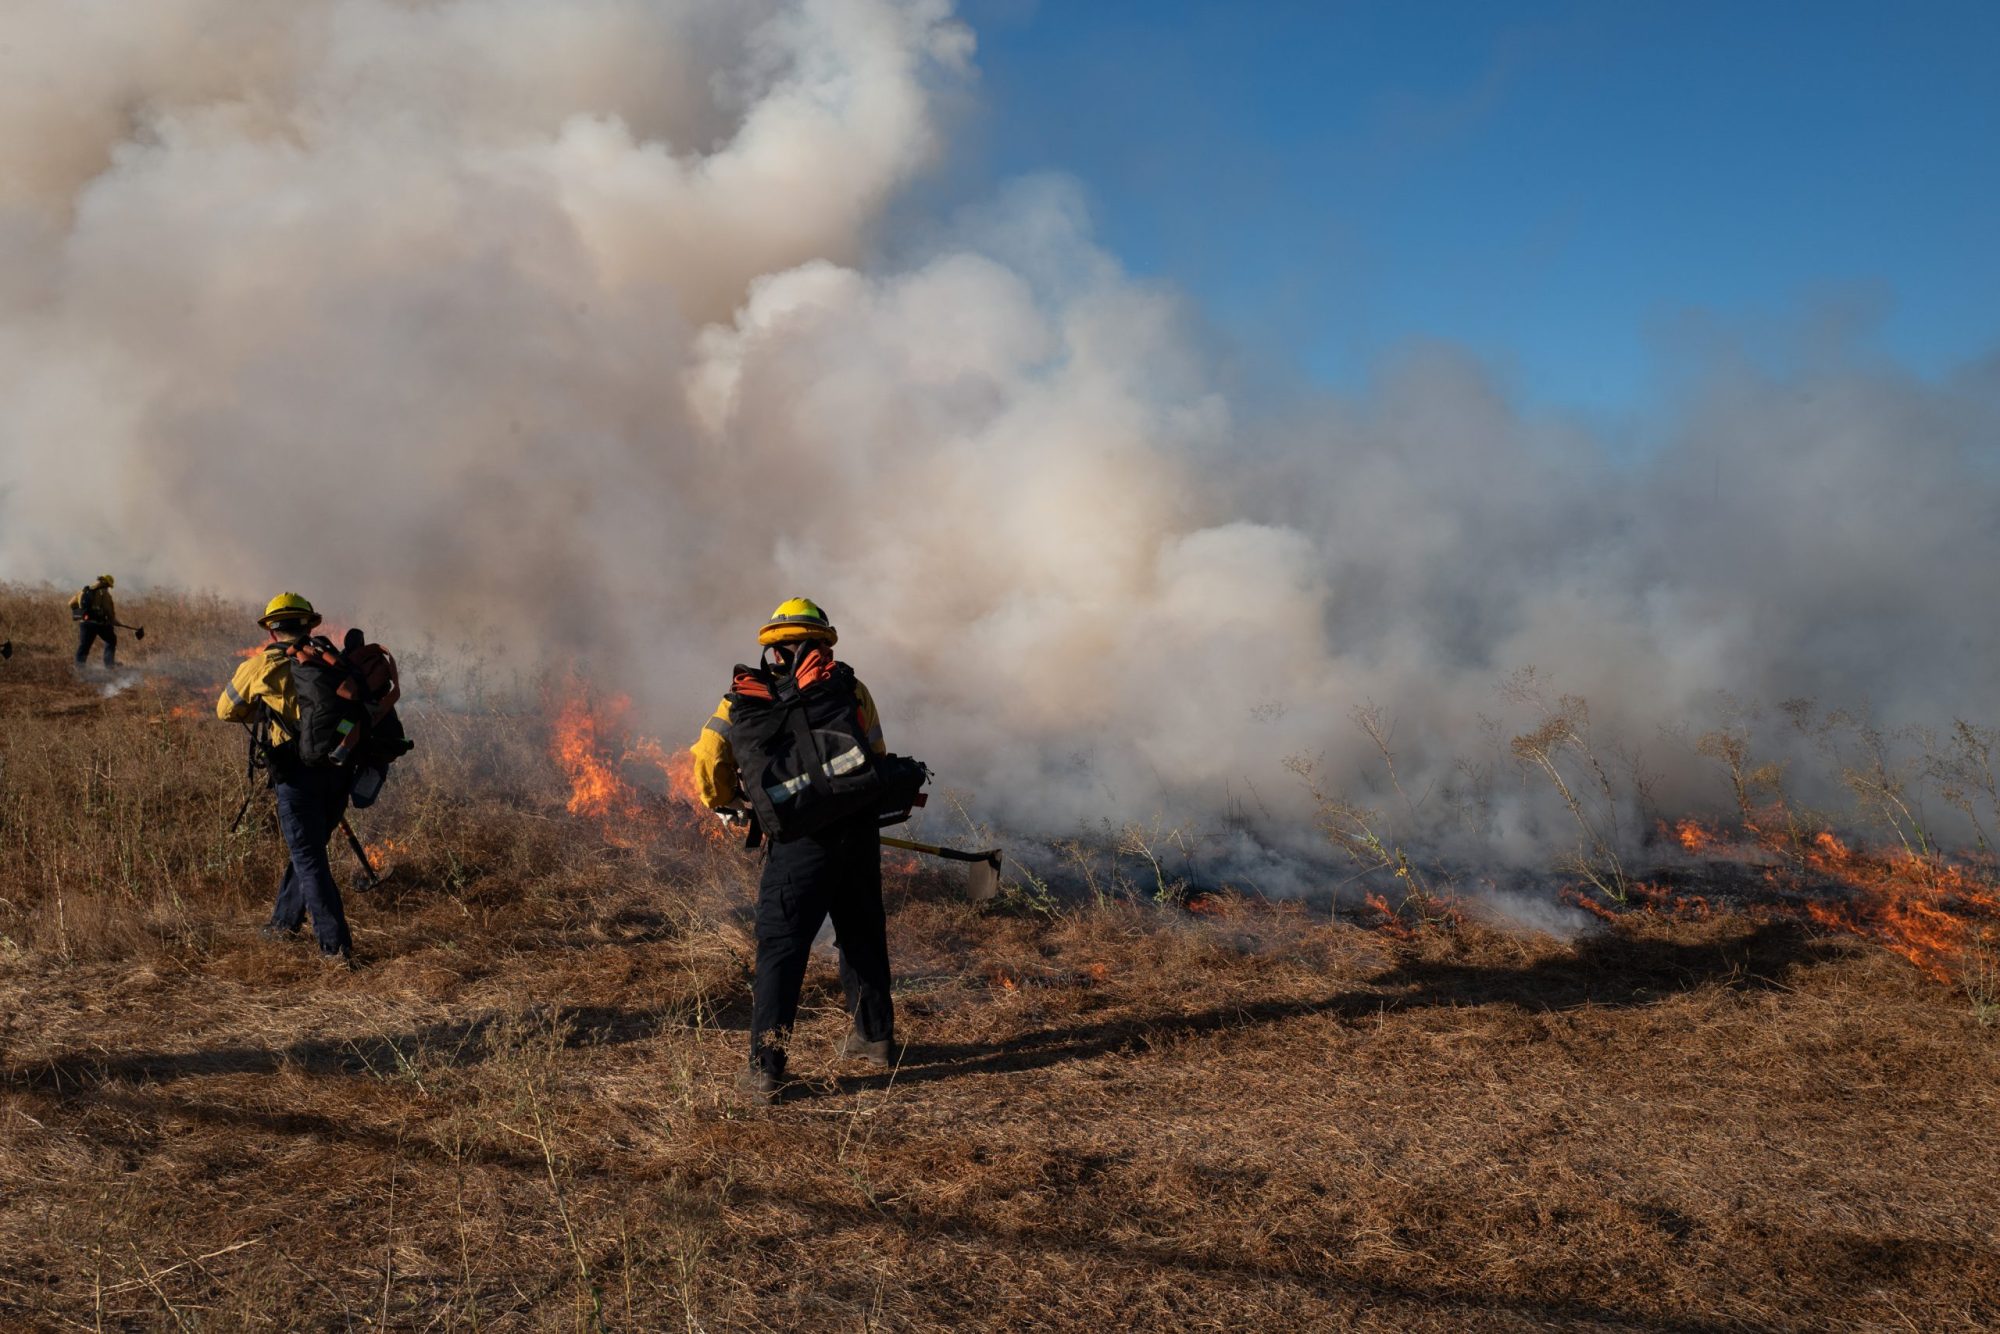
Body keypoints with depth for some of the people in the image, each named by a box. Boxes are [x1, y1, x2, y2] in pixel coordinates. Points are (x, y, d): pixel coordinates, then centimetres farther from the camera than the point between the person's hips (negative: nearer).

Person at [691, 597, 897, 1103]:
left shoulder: (745, 698, 12)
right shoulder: (849, 688, 14)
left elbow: (709, 760, 12)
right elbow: (877, 757, 16)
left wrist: (725, 804, 32)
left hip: (799, 837, -2)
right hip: (857, 829, 3)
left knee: (781, 946, 2)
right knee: (862, 934, 21)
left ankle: (766, 1067, -5)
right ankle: (875, 1035, 36)